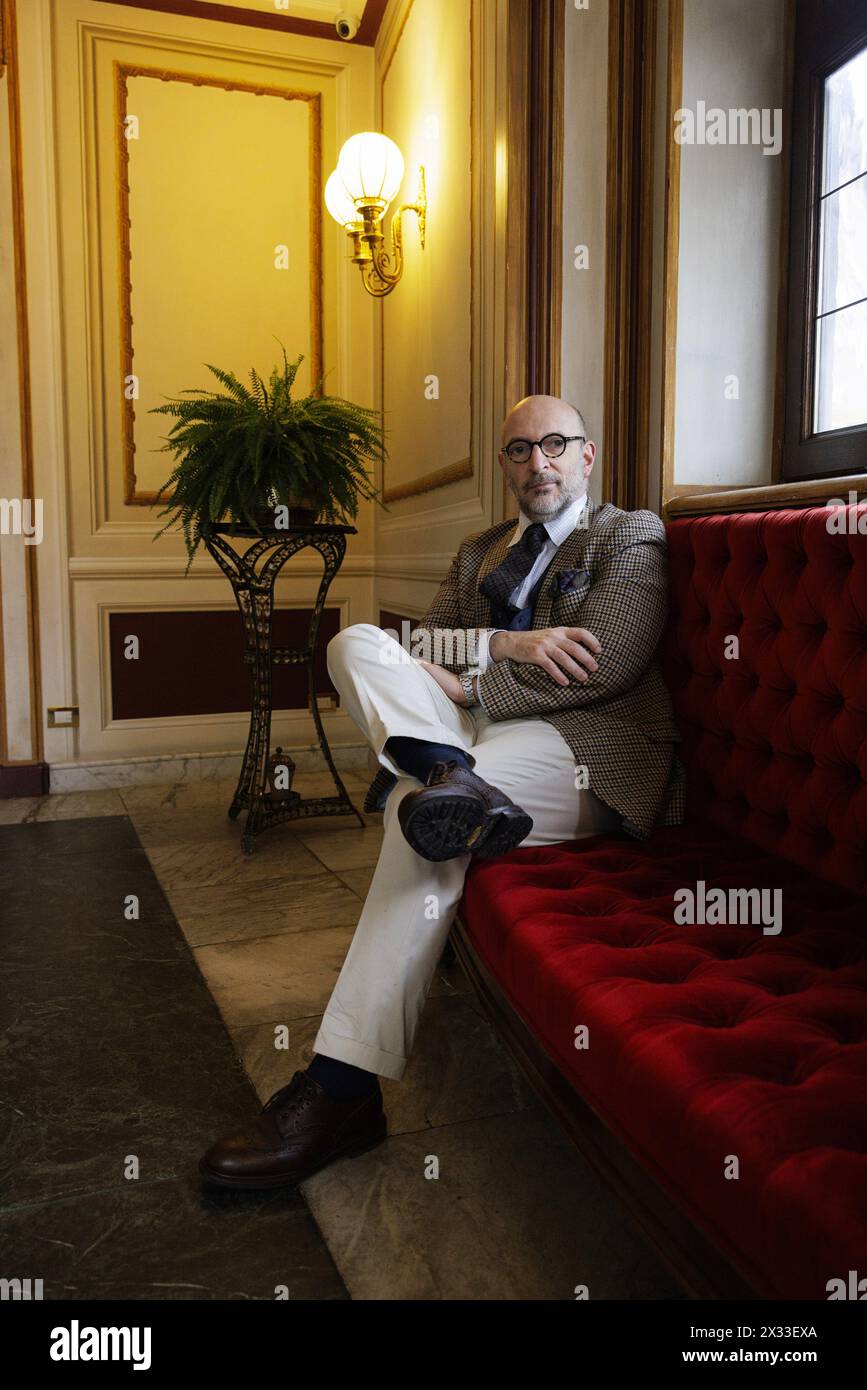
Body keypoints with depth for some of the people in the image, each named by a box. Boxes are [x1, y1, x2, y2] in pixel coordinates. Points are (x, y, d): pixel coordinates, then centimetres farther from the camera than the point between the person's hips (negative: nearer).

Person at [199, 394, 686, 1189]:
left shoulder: (631, 537, 8)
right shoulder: (477, 552, 26)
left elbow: (602, 668, -9)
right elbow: (420, 644, 11)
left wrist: (464, 687, -8)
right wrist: (507, 644, -9)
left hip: (584, 749, -6)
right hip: (481, 733, 6)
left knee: (422, 807, -32)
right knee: (357, 641, -11)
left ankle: (344, 1089, -29)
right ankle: (450, 776, -39)